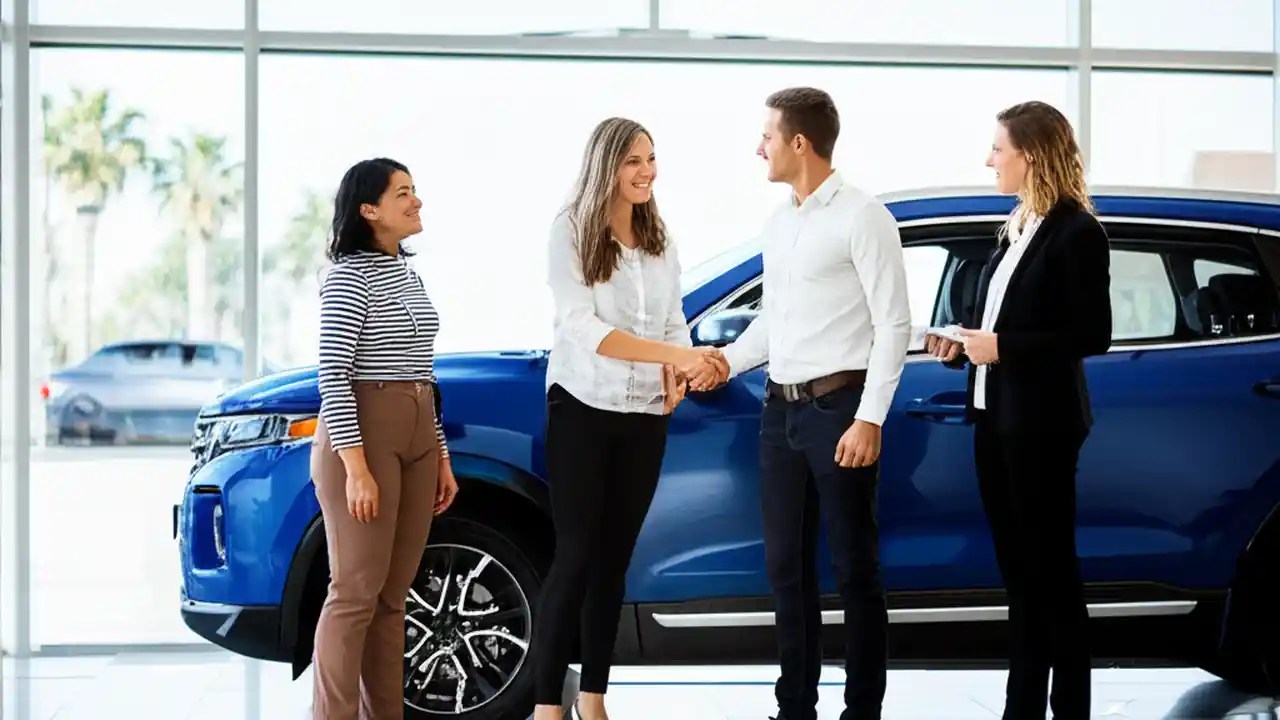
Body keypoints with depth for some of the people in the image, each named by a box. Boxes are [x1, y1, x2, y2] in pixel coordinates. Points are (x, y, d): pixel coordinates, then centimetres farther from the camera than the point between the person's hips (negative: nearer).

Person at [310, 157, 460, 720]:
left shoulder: (408, 274, 16)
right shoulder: (349, 277, -10)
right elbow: (332, 377, -15)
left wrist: (441, 456, 17)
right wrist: (356, 465, -21)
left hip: (417, 439, 8)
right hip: (363, 434, -8)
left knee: (392, 595, 9)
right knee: (356, 592, -8)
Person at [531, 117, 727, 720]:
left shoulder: (659, 240, 8)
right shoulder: (570, 231, -9)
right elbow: (581, 326, -19)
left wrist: (676, 370, -9)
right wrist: (673, 355, -27)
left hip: (646, 414, 5)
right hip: (583, 406, -5)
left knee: (614, 557, 9)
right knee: (576, 555, -7)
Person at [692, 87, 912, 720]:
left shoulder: (860, 217, -9)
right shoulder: (778, 221, 14)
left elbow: (893, 324, -12)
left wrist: (870, 418, -17)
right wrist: (728, 361, 7)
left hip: (836, 406, -8)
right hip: (781, 407, 8)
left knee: (853, 567, -1)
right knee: (785, 567, 11)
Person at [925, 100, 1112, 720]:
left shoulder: (1076, 233, -12)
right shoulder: (1017, 229, 14)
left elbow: (1093, 334, -17)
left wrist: (1003, 347, -18)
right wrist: (961, 346, 4)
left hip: (1041, 425, -8)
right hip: (994, 417, 8)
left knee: (1051, 571, -1)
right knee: (1018, 570, 11)